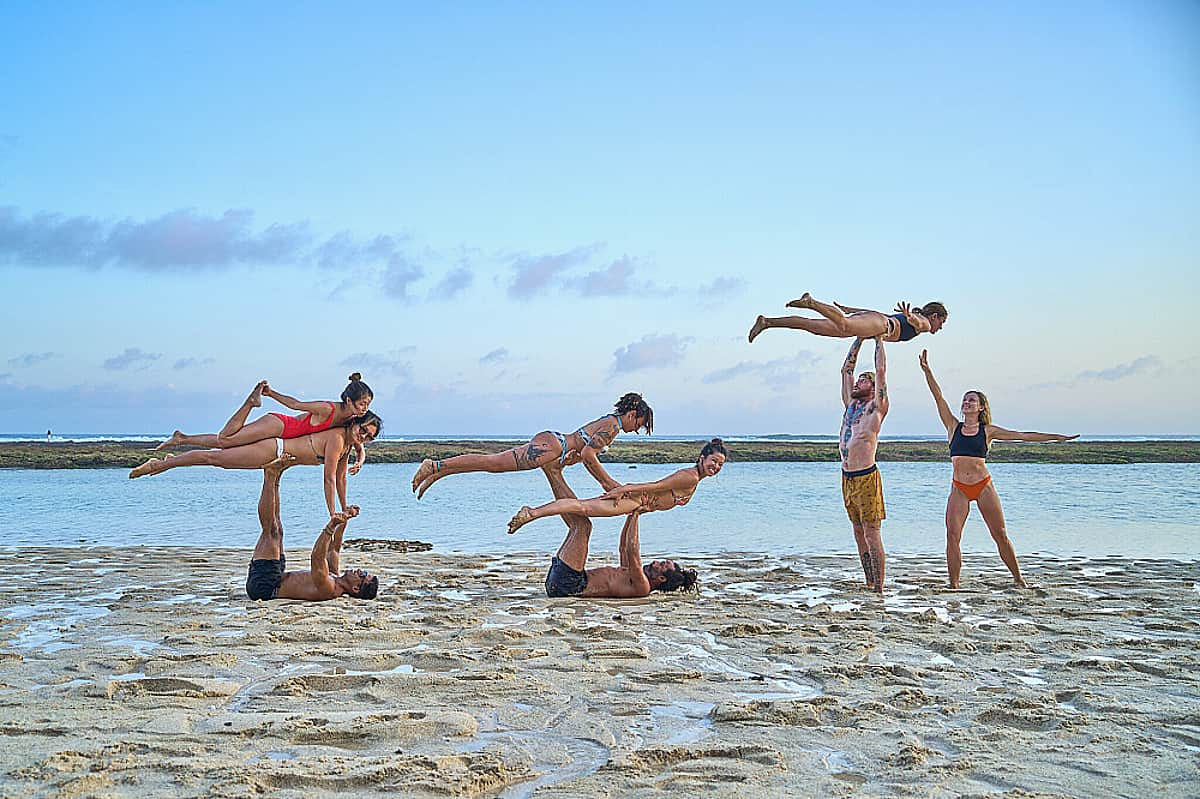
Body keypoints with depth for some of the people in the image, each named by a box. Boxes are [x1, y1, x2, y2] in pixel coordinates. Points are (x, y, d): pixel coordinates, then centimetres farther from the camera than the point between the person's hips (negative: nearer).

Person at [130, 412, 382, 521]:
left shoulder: (348, 446, 2)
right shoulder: (337, 439, -25)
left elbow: (340, 478, 13)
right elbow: (328, 479, -26)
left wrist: (345, 509, 17)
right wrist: (332, 514, -21)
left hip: (278, 458, 8)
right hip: (273, 450, -8)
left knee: (218, 457, 21)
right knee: (214, 457, 1)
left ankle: (168, 461, 37)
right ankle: (158, 464, 13)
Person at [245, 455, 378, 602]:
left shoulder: (329, 590, -24)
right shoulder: (334, 577, 5)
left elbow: (317, 559, -40)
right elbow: (334, 548, 21)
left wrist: (330, 528, -49)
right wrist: (344, 521, 14)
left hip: (264, 585, -8)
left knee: (271, 532, -18)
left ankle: (270, 475, -8)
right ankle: (273, 479, 3)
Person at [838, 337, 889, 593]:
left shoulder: (876, 407, -3)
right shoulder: (850, 404, 15)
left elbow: (881, 371, -9)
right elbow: (846, 369, 18)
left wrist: (879, 339, -1)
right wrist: (860, 337, 18)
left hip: (866, 476, -7)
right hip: (847, 476, 7)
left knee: (872, 533, -8)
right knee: (859, 532, 10)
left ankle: (878, 588, -7)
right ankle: (869, 583, 17)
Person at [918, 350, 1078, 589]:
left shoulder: (988, 431, 4)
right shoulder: (953, 426, 6)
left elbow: (1023, 436, 7)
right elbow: (938, 397, -1)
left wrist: (1057, 437, 8)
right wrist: (927, 371, -10)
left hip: (984, 486, -1)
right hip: (958, 488, 1)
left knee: (1000, 535, 3)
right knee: (952, 535, -10)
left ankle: (1018, 579, 15)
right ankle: (954, 584, -7)